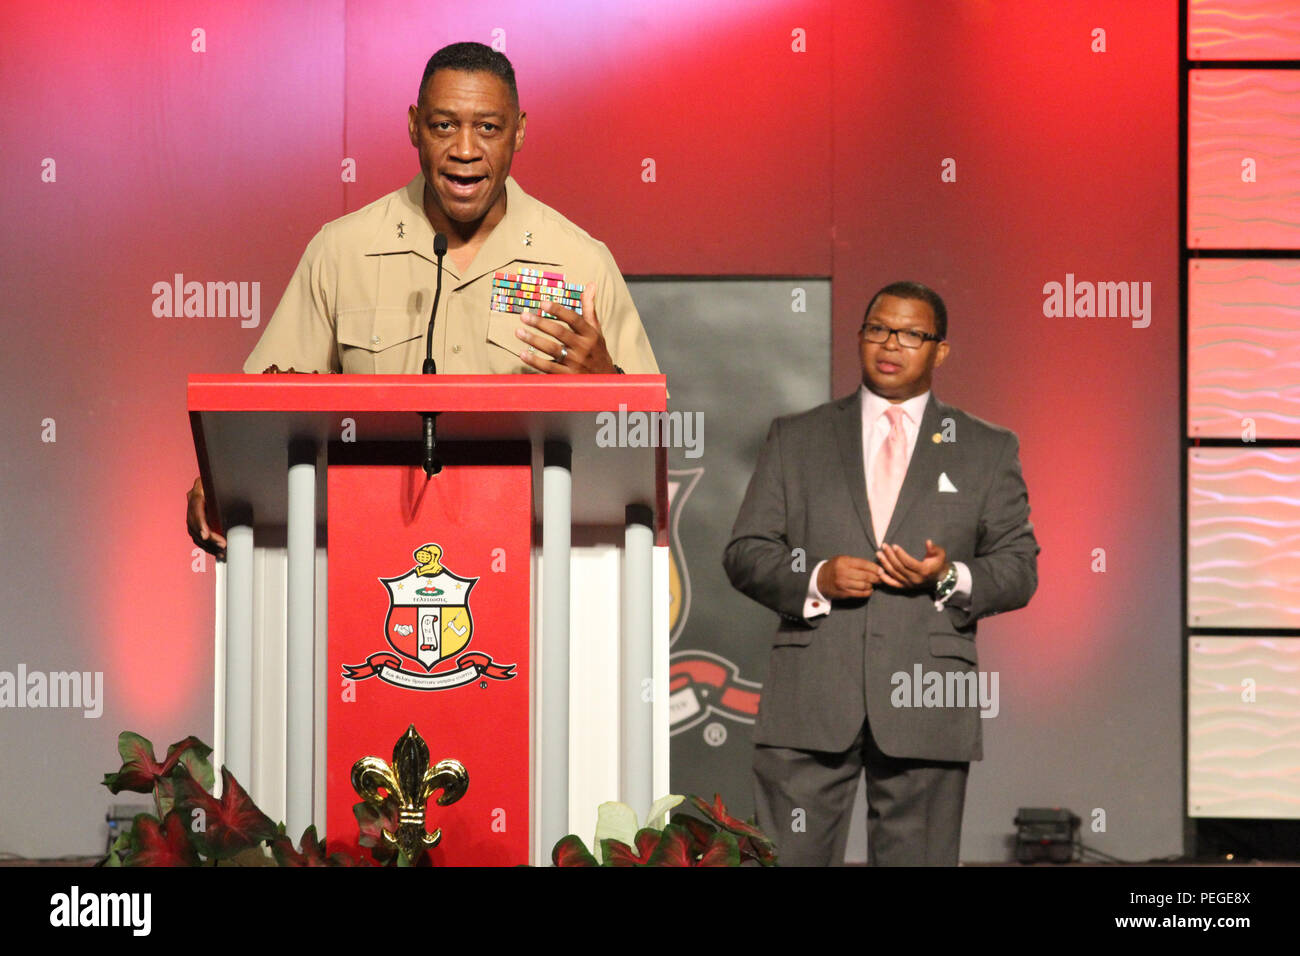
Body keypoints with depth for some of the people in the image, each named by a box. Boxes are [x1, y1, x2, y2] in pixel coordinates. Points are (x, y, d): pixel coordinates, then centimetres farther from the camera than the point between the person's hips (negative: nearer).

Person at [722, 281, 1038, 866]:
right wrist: (815, 579, -10)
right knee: (786, 858, -3)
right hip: (809, 703, 0)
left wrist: (950, 577, -11)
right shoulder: (795, 439, 14)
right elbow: (744, 553, 9)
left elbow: (1019, 569, 9)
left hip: (926, 708, 0)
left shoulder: (988, 451, 13)